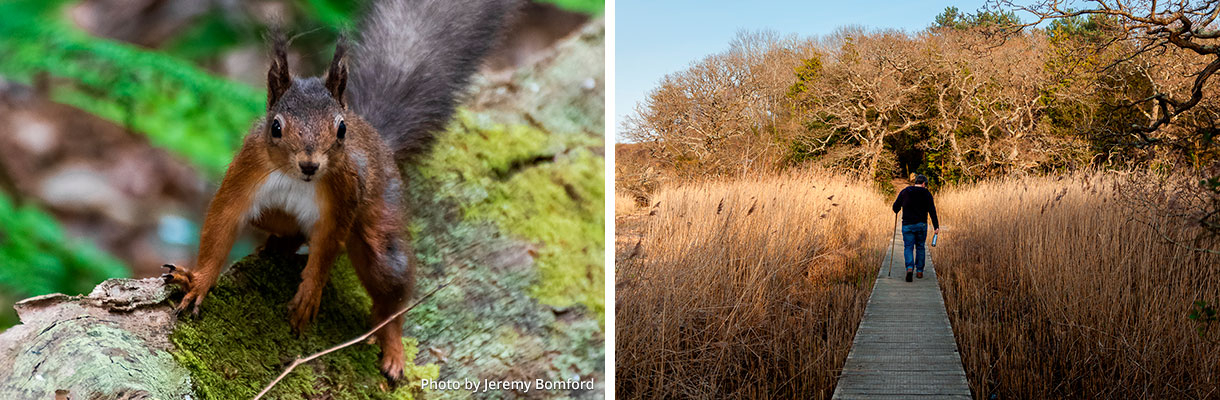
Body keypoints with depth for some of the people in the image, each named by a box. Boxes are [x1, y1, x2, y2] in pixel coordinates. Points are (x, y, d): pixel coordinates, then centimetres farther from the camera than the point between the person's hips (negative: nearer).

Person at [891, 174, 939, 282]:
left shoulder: (904, 192, 2)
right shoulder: (926, 194, -1)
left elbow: (895, 206, 4)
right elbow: (932, 211, -6)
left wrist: (897, 211, 28)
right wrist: (936, 226, -7)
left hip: (907, 225, 0)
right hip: (921, 225, 0)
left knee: (908, 247, 2)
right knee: (920, 247, 14)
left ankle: (910, 268, -22)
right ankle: (919, 271, 16)